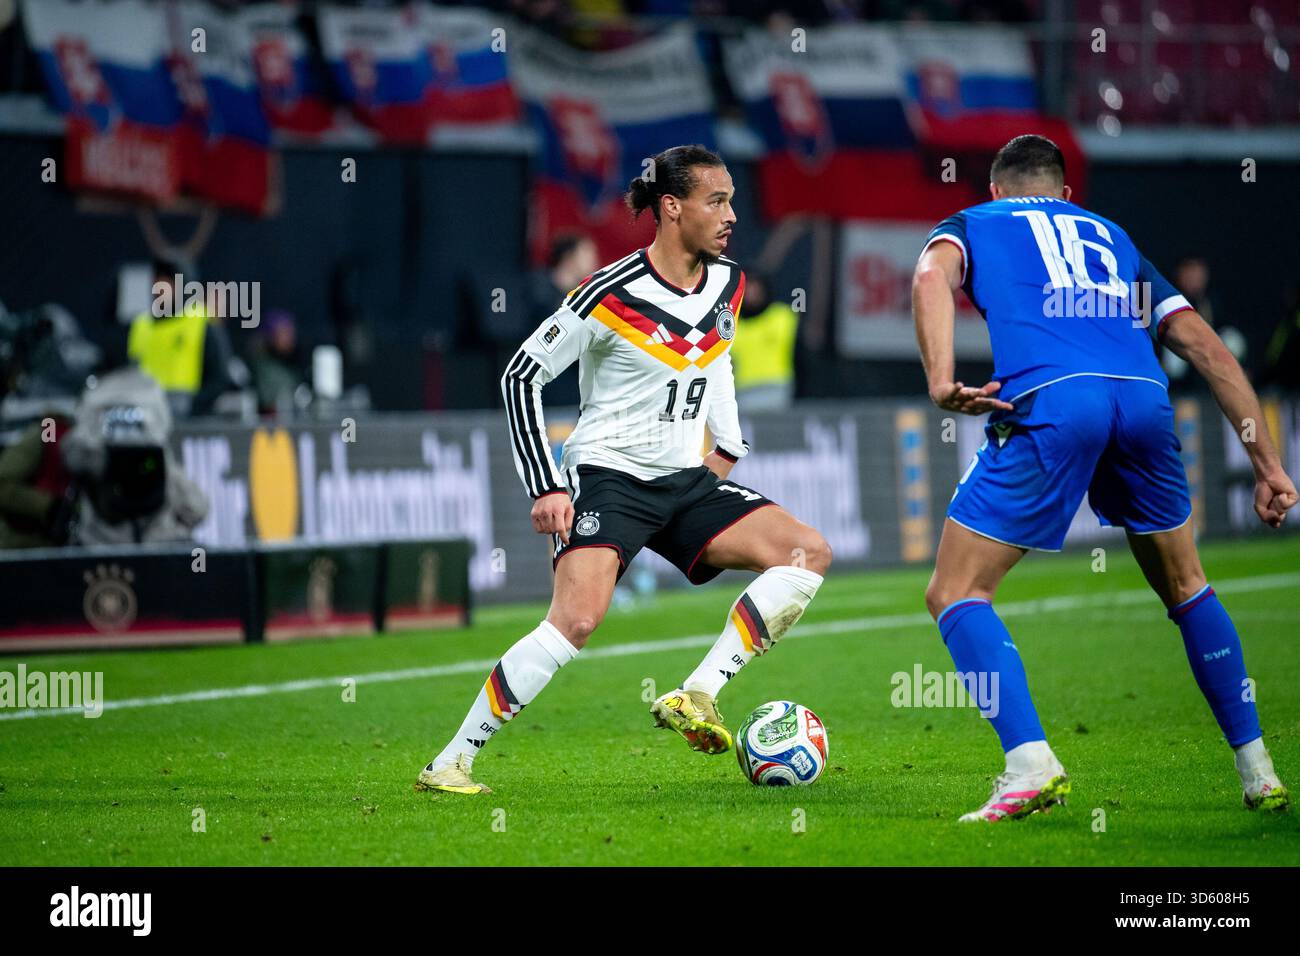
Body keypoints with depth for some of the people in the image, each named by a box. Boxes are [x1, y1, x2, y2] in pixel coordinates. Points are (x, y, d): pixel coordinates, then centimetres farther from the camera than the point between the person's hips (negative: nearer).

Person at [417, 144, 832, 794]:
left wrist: (727, 447, 19)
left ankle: (695, 697, -14)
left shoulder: (726, 285, 4)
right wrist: (546, 488, -15)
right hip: (607, 476, -7)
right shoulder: (613, 296, -16)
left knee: (809, 552, -10)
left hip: (686, 481, 7)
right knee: (578, 619, -27)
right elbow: (522, 374, -11)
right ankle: (450, 763, -17)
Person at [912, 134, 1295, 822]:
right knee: (1185, 586, 26)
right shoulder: (1112, 237, 36)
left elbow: (932, 275, 1)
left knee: (955, 594, 5)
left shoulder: (970, 225, 27)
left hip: (1047, 403, -4)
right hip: (1145, 402, 4)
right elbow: (1209, 351, 28)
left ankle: (1031, 763, -14)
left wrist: (941, 382, -13)